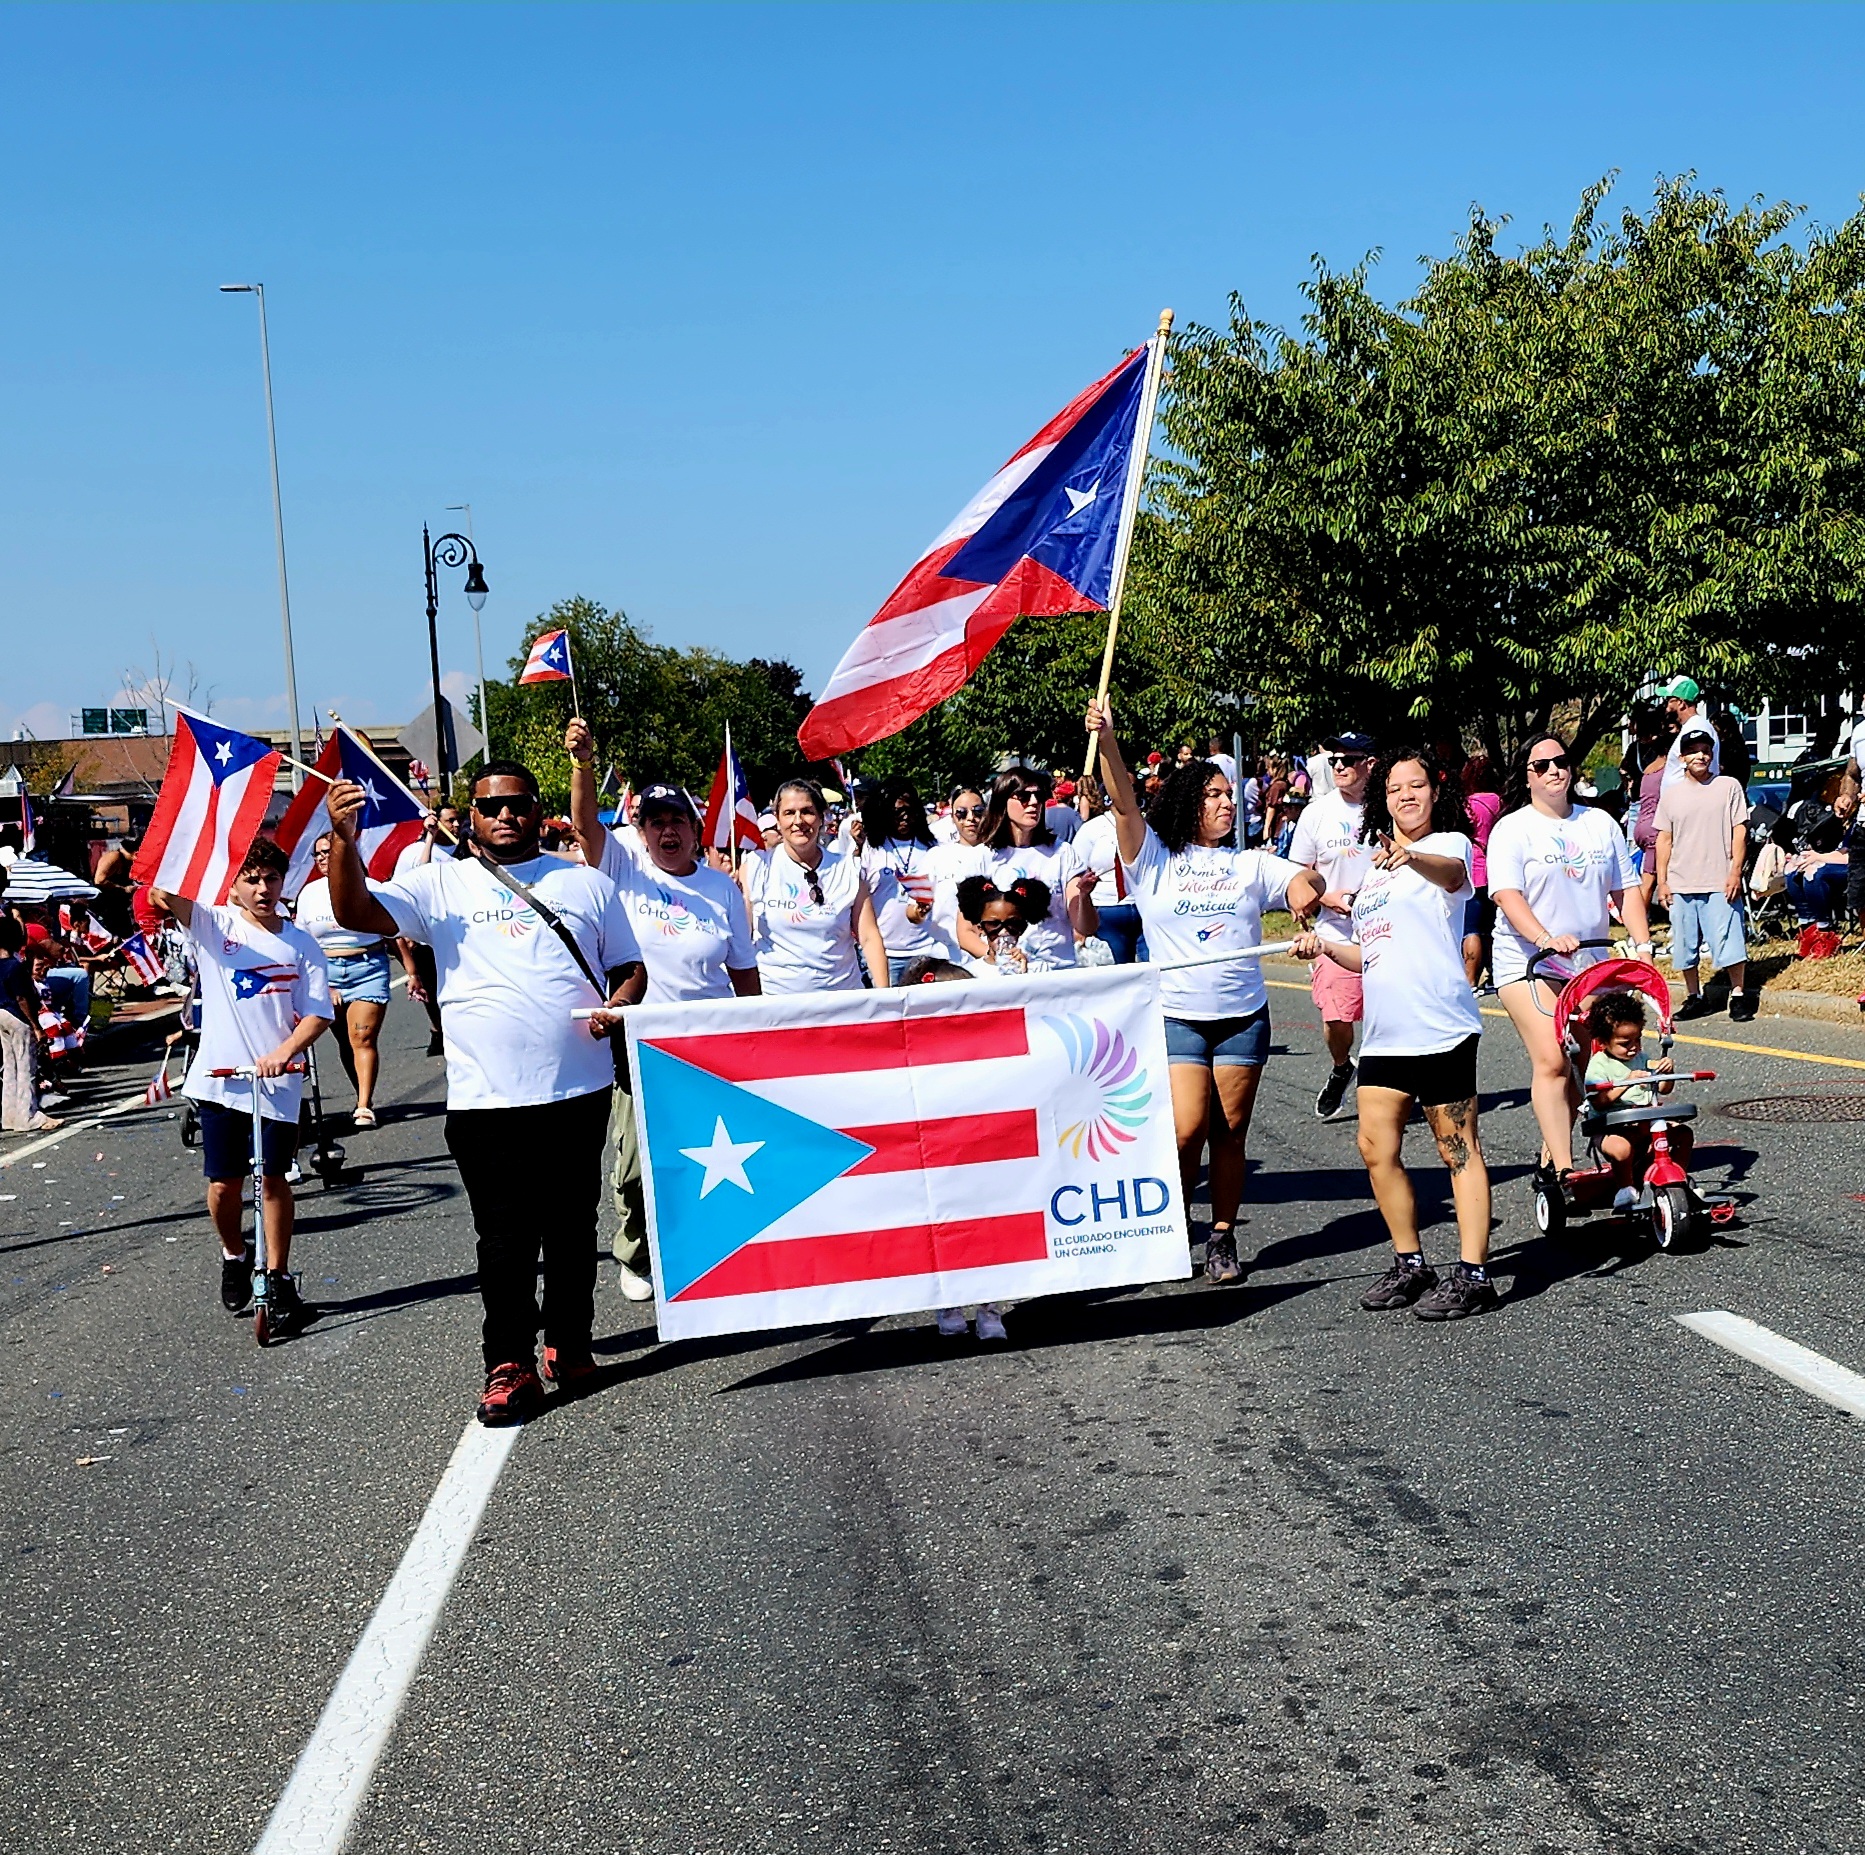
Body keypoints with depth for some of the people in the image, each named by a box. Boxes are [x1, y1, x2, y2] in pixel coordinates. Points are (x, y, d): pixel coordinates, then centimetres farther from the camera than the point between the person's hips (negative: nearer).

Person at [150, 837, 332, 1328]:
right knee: (224, 1182, 5)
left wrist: (284, 1052, -19)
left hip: (278, 1081, 0)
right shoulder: (213, 925, 0)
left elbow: (319, 1013, -3)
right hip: (220, 1078, 0)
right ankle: (234, 1256, 33)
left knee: (272, 1179, 3)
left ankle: (278, 1279, 15)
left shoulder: (301, 945, 2)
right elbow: (161, 894, -16)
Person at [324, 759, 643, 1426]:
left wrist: (619, 1003, -6)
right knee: (504, 1239, 1)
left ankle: (570, 1344, 26)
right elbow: (355, 912, -6)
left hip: (579, 1092, 2)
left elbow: (629, 966, 16)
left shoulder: (586, 883, 11)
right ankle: (509, 1364, 11)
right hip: (486, 1100, -1)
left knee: (573, 1229, 11)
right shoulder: (441, 884, 5)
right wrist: (345, 840, -22)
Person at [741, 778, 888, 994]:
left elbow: (869, 937, 0)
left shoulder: (849, 870, 2)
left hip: (840, 996, 1)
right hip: (773, 997, -1)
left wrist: (883, 995, -6)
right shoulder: (755, 868, -1)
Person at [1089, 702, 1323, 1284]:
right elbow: (1124, 803, -9)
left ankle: (1223, 1237, 17)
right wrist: (1106, 741, -23)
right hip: (1176, 1016, -2)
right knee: (1187, 1128, -11)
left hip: (1244, 1016, 2)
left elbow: (1307, 879, 2)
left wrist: (1307, 885, -23)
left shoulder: (1250, 863, 11)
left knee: (1230, 1132, 5)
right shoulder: (1154, 859, 3)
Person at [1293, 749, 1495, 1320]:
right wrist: (1326, 947, 7)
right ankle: (1410, 1264, 20)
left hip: (1440, 1027, -8)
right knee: (1376, 1149, 6)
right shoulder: (1375, 868, 21)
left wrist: (1414, 857, -50)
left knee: (1459, 1150, -3)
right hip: (1385, 1032, 8)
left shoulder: (1450, 843, -2)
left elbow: (1451, 872, -29)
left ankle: (1473, 1274, 2)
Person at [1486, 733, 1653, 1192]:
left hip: (1589, 962, 5)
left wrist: (1642, 940, -1)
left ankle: (1549, 1160, 18)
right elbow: (1507, 895, -15)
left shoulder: (1601, 824, 12)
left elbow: (1626, 888, 13)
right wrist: (1546, 938, -31)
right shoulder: (1512, 829, -3)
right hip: (1528, 963, -5)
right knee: (1551, 1062, -16)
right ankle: (1563, 1171, -17)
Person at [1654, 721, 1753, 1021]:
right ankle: (1694, 996, 18)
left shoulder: (1728, 787, 3)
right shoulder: (1671, 793, 10)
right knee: (1685, 945, 7)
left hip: (1719, 883, -3)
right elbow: (1664, 839, 11)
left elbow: (1739, 832, 2)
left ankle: (1739, 994, 7)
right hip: (1680, 884, 3)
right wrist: (1662, 881, 6)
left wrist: (1735, 873, -6)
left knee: (1729, 942, -5)